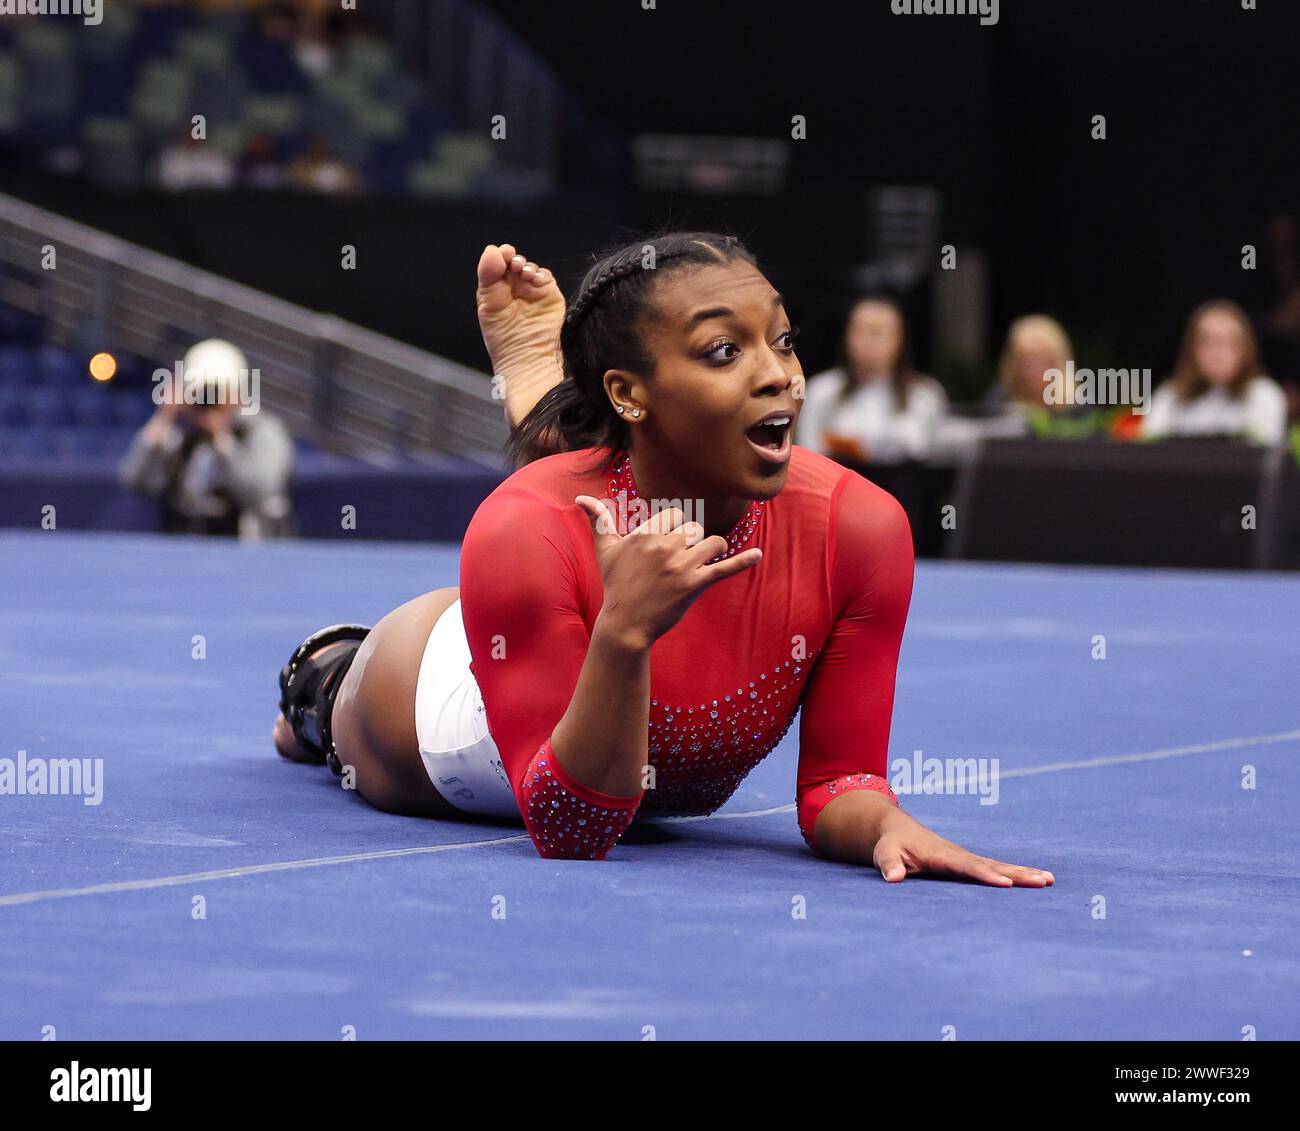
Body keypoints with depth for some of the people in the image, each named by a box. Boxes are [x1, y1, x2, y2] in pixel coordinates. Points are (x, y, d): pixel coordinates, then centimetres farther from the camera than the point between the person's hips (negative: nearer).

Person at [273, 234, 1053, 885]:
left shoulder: (860, 527, -34)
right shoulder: (527, 533, -41)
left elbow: (837, 781, -24)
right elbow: (568, 835, -40)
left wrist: (887, 825, -47)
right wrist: (624, 635, -53)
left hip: (673, 786, 3)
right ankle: (327, 682, 53)